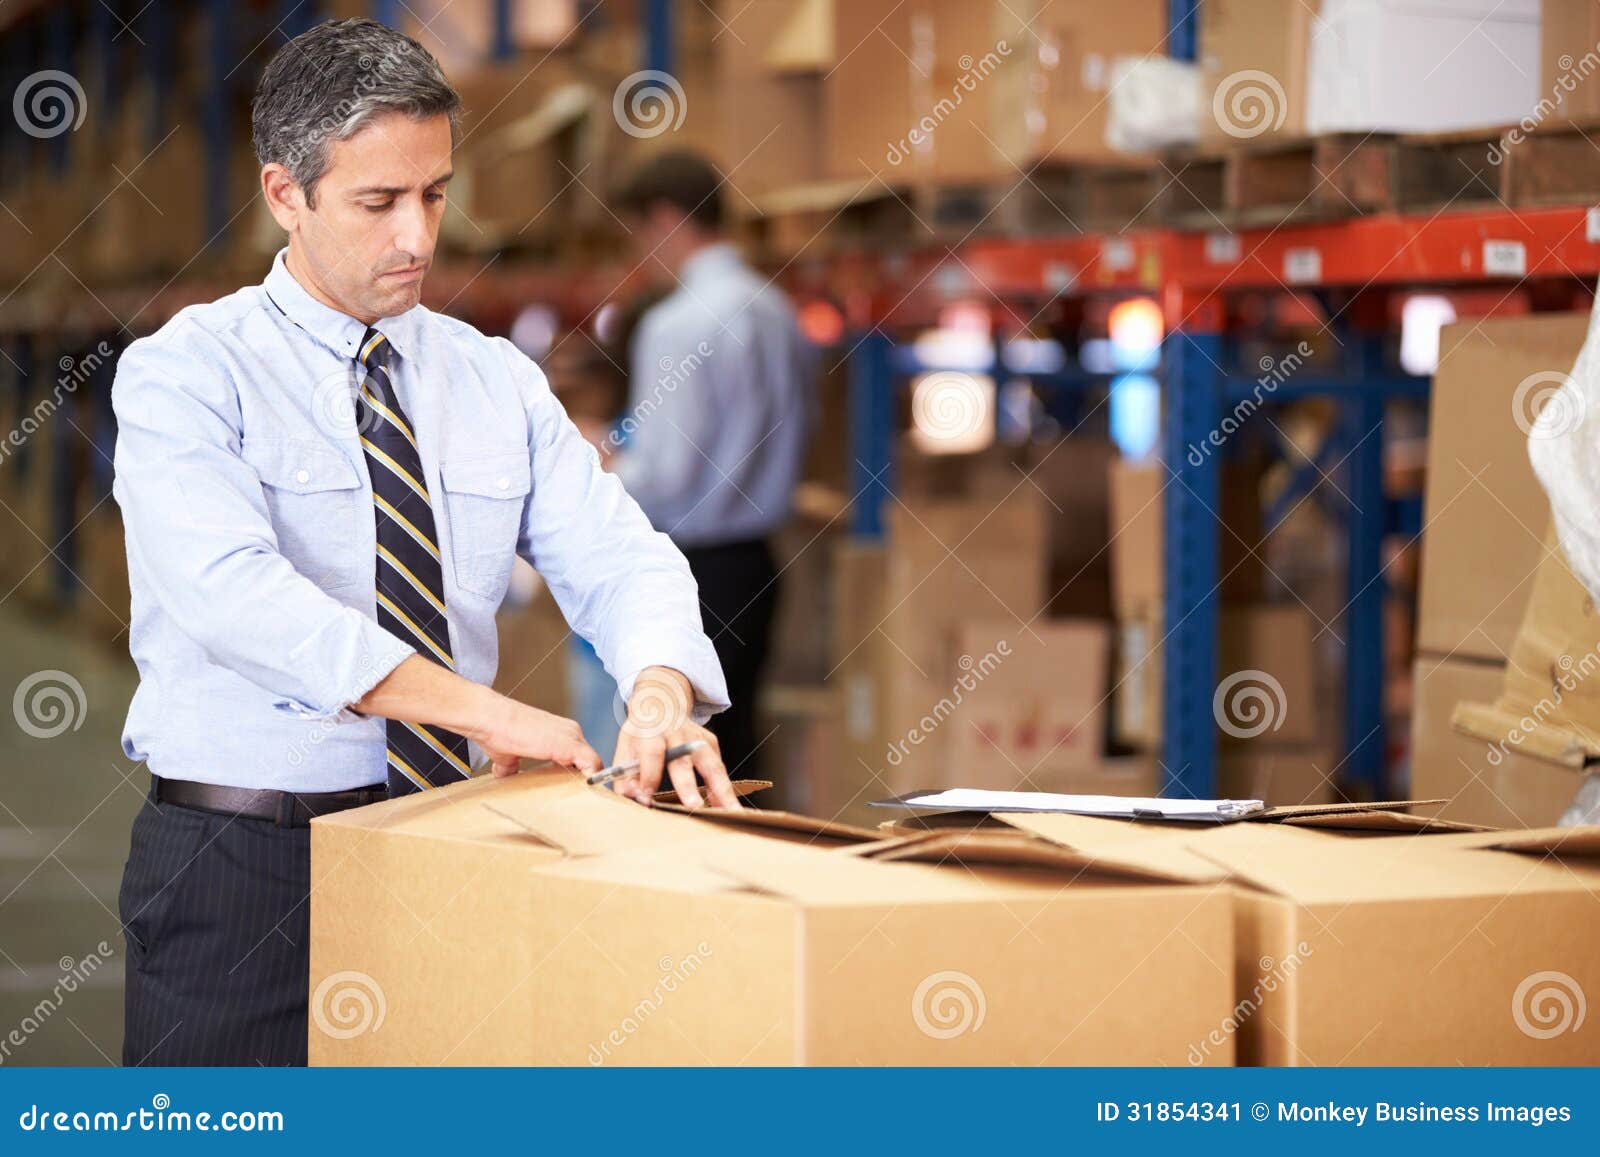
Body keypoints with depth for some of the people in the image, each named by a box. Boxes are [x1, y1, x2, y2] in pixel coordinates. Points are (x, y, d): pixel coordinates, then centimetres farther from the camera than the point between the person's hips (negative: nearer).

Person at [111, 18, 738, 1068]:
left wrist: (659, 689, -24)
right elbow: (233, 590, -22)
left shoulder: (498, 381, 10)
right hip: (243, 861, -4)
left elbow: (619, 559, 0)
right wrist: (480, 709, -29)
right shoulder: (184, 373, -5)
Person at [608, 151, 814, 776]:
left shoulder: (678, 324, -15)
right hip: (754, 559, 9)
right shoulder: (777, 312, 11)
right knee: (735, 752, 15)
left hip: (688, 575, -9)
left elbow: (666, 472, -20)